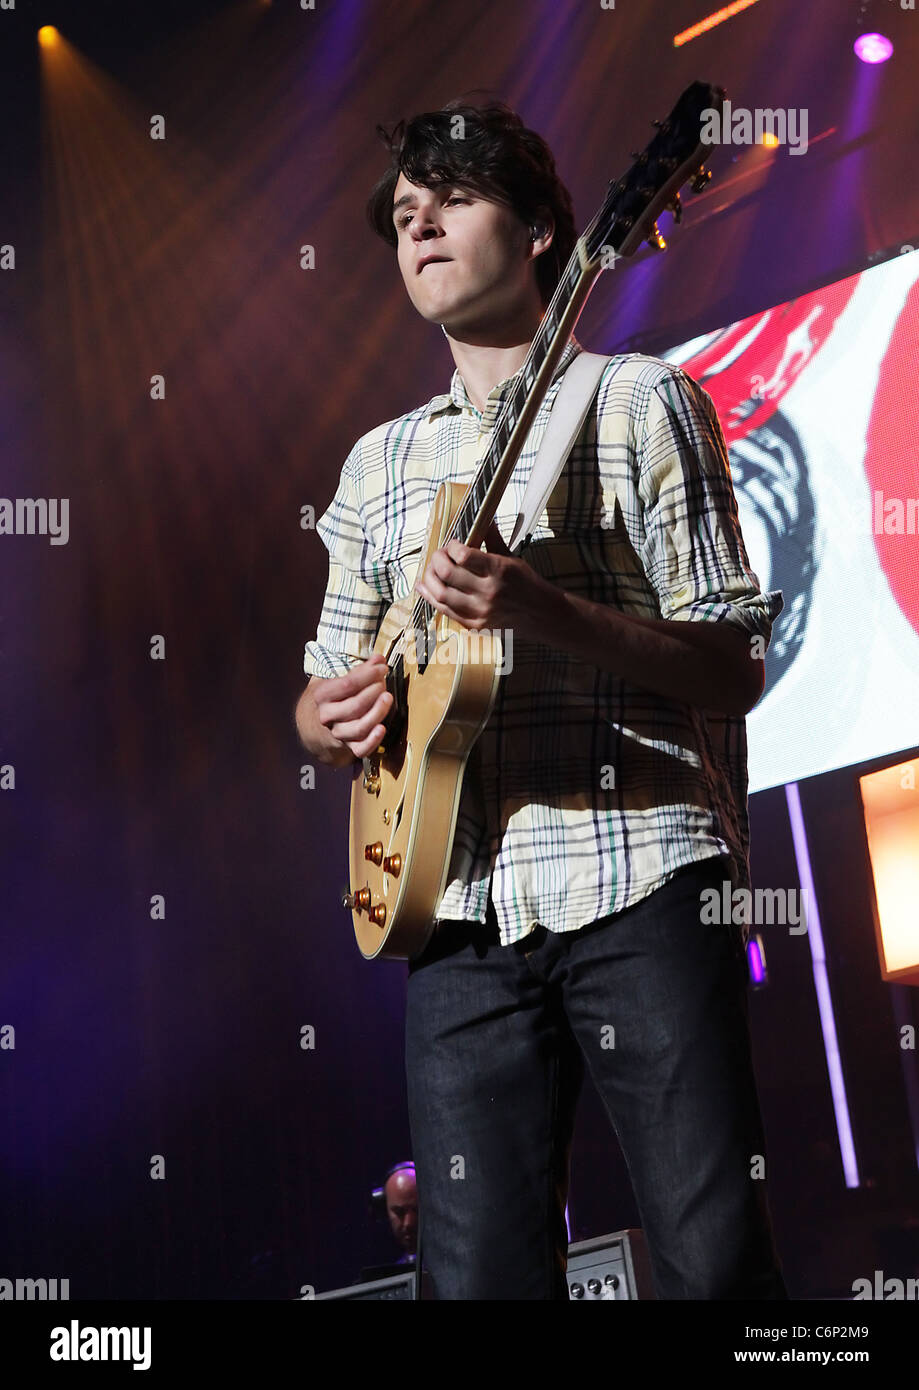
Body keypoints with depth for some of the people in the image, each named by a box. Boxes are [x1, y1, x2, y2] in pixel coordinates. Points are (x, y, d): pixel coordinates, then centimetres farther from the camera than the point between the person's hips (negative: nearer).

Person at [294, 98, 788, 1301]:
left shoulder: (641, 403, 5)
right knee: (481, 1271, 2)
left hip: (639, 881, -4)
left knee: (715, 1258, -6)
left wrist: (542, 612, -18)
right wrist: (331, 715, -1)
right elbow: (327, 692, 24)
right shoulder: (381, 462, 20)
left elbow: (735, 662, -2)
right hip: (462, 911, 4)